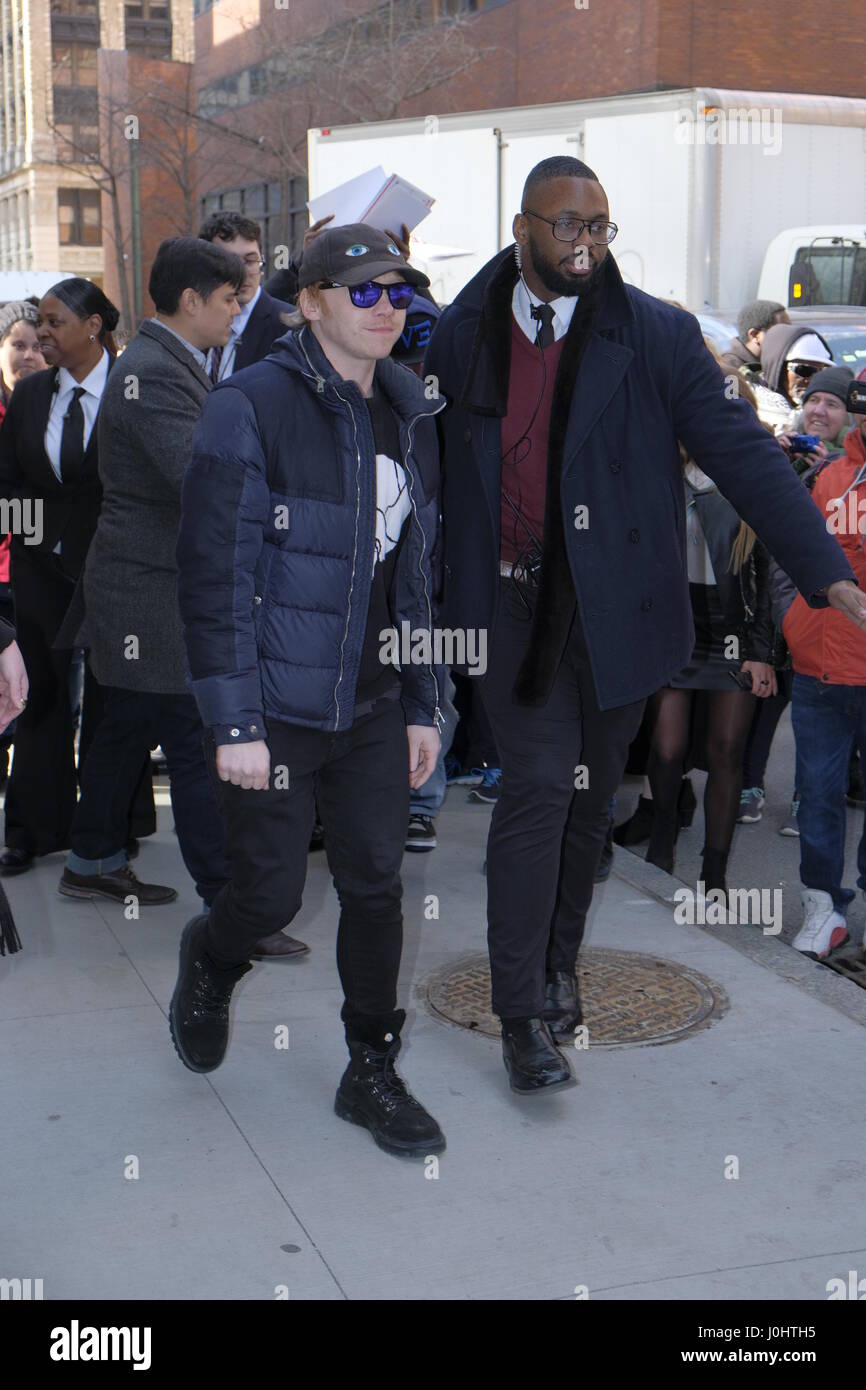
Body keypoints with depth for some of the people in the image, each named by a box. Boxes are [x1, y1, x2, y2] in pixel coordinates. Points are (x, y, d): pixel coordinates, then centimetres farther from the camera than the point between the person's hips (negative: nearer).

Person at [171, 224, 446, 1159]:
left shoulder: (408, 414, 8)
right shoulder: (250, 408, -13)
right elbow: (214, 573, -15)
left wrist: (420, 705, 11)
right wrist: (233, 724, -18)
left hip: (373, 706, 6)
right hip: (278, 706, -5)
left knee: (375, 887, 8)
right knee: (272, 891, 3)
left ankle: (372, 1074, 24)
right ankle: (209, 965, 39)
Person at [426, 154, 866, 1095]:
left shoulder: (658, 337, -3)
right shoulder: (461, 337, 3)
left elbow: (740, 452, -9)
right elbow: (427, 469, 10)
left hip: (617, 610, 1)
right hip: (514, 607, 0)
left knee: (589, 800, 12)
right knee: (537, 789, -8)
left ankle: (558, 964, 34)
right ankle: (522, 1016, 2)